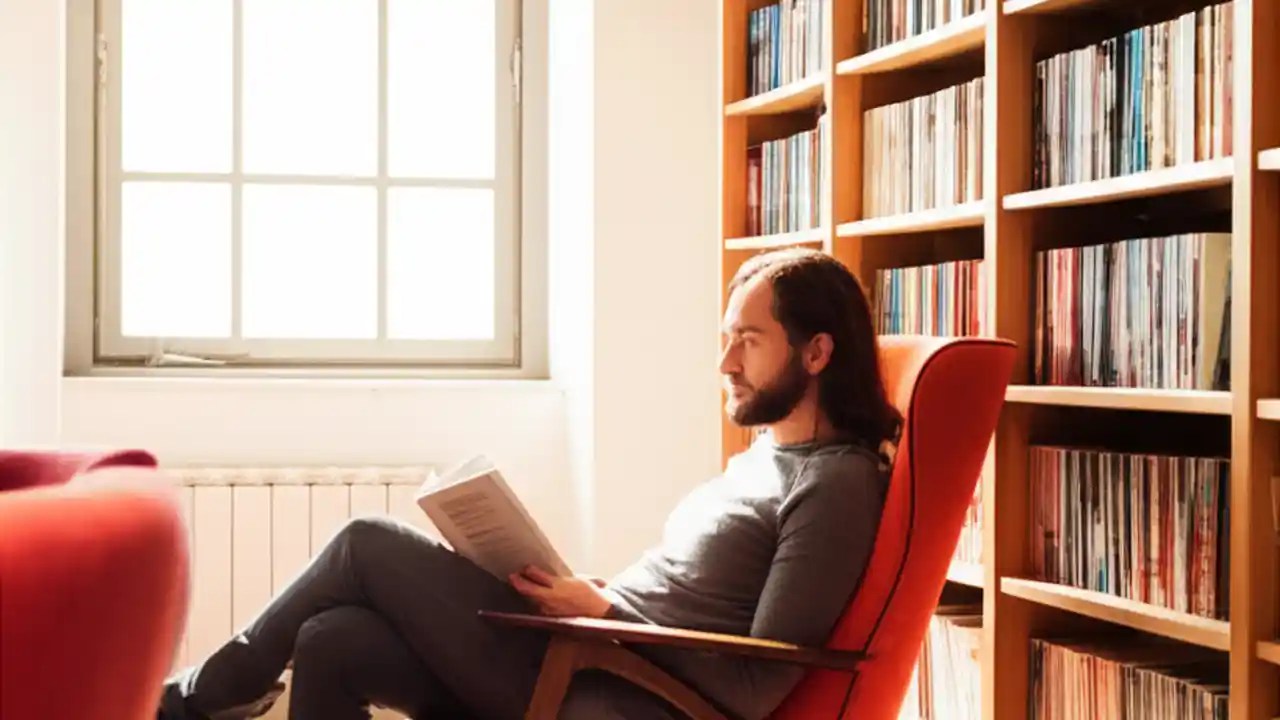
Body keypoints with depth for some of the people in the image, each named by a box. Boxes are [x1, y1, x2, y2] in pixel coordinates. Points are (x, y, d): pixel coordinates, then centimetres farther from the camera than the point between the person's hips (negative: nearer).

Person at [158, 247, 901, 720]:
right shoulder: (765, 454, 19)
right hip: (584, 658, 9)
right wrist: (586, 595, 5)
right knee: (333, 643, -7)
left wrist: (604, 612, -13)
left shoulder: (837, 486, -11)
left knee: (370, 546, -5)